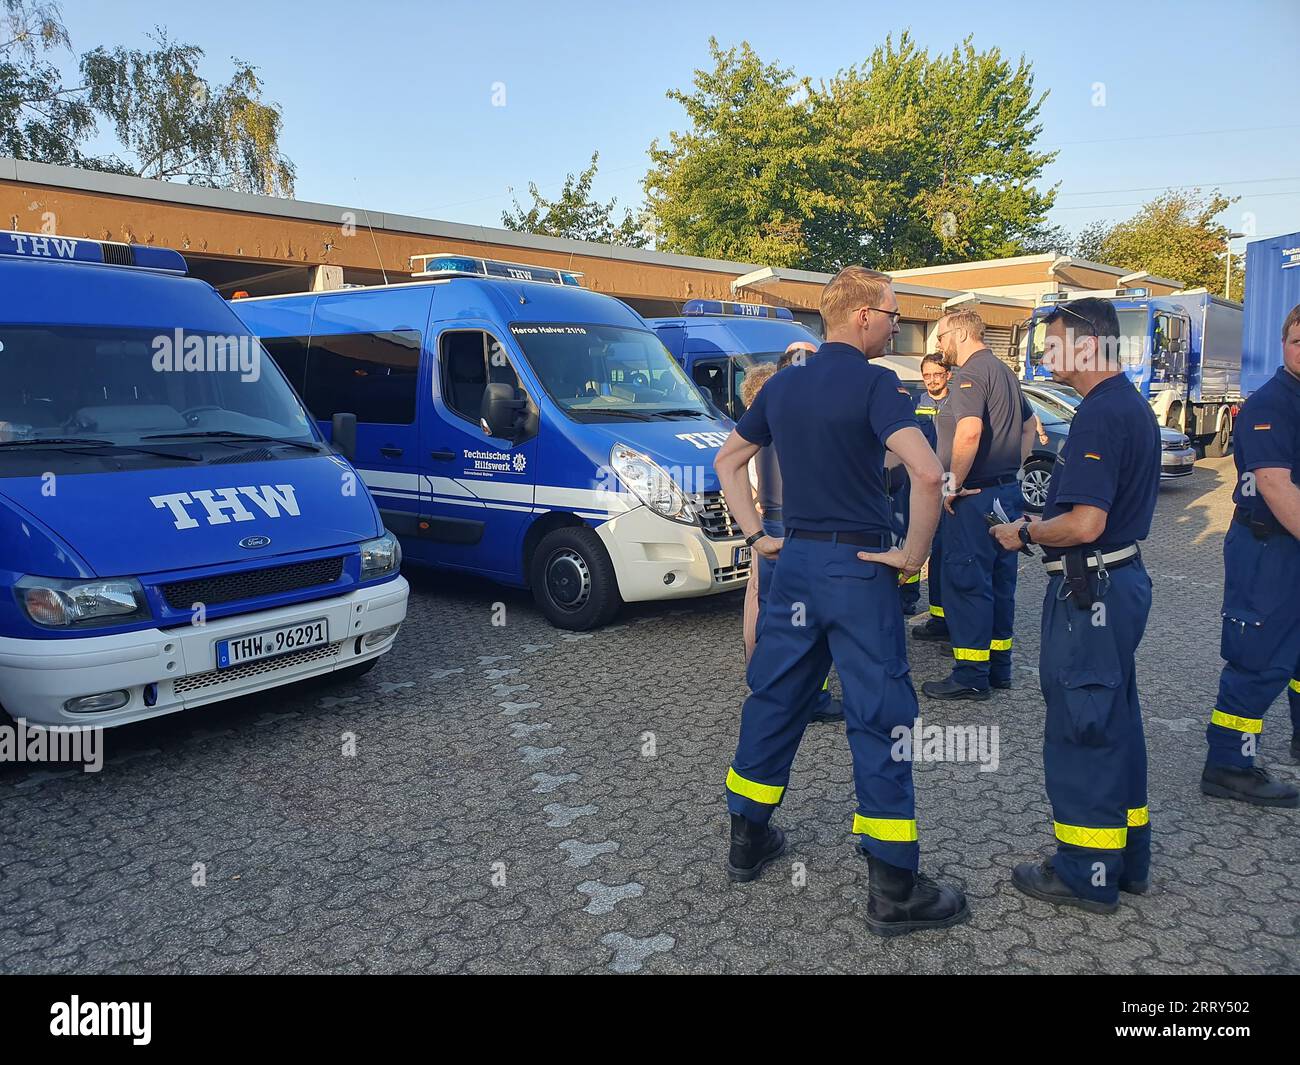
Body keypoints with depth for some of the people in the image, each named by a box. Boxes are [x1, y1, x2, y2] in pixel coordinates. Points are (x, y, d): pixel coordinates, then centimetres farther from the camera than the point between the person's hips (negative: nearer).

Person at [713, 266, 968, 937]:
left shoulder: (782, 385, 10)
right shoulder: (874, 384, -12)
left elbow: (728, 461, 18)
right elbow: (927, 473, -26)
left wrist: (757, 536, 14)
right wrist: (914, 553, -13)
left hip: (794, 560, 7)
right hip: (858, 567, -7)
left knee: (773, 698, 17)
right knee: (881, 717, 0)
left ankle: (748, 839, 29)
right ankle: (893, 891, 8)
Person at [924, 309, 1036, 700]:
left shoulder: (971, 372, -14)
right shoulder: (1003, 370, 18)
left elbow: (969, 431, -29)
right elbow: (1029, 423, 29)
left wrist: (954, 483, -20)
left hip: (974, 497, -10)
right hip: (1007, 492, 10)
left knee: (965, 582, -4)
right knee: (999, 582, 14)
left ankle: (971, 675, 2)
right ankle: (998, 666, 23)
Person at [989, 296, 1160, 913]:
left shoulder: (1100, 414, -20)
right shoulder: (1134, 406, 13)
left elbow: (1085, 523, -27)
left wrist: (1024, 534, -10)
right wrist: (1041, 528, 14)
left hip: (1091, 590, -10)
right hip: (1123, 578, 10)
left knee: (1080, 729, 0)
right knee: (1116, 722, 18)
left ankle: (1087, 875, 13)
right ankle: (1127, 857, 31)